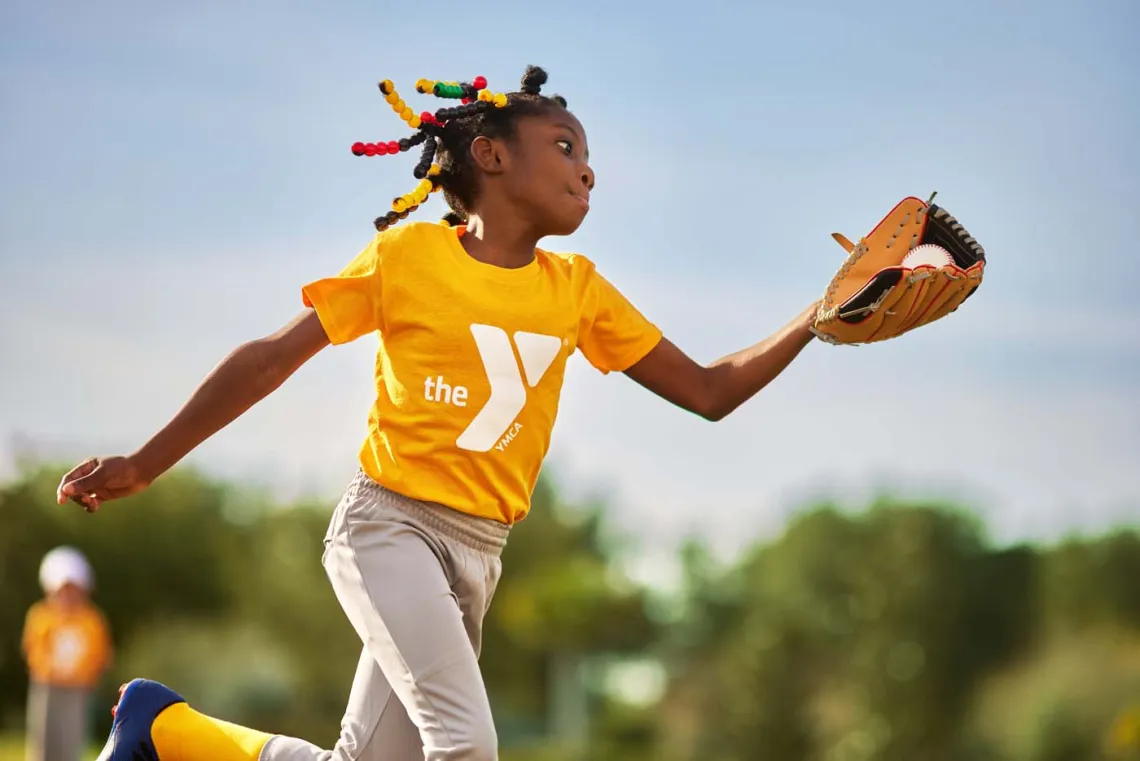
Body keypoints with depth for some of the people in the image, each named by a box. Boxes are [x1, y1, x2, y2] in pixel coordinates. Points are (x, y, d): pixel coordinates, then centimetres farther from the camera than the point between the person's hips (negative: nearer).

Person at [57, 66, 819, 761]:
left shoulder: (579, 290, 10)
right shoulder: (408, 254, -2)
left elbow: (708, 391, 12)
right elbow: (269, 360, 1)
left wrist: (815, 319, 0)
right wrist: (145, 464, 0)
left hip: (477, 556, 6)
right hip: (391, 525, -6)